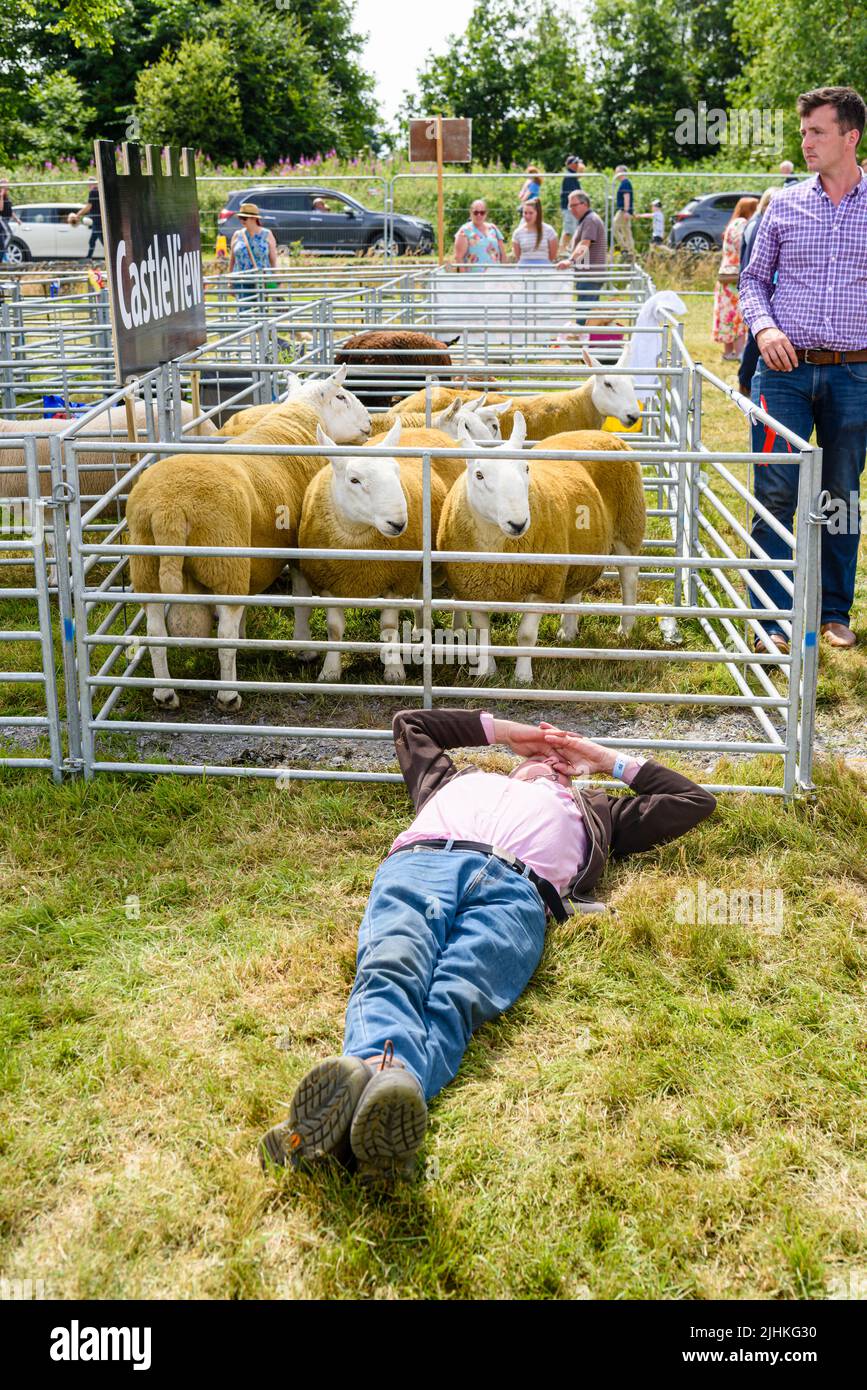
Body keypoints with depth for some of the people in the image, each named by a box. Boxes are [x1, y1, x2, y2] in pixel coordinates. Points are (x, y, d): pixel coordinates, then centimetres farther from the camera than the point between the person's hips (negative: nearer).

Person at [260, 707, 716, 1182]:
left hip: (517, 887, -1)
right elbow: (409, 721, 64)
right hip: (420, 861, 2)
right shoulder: (461, 778, 50)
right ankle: (379, 1063, -67)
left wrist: (610, 760, 56)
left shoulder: (593, 809, 48)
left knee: (457, 998, -36)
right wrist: (500, 728, 62)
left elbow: (694, 799, 56)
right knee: (390, 969, -36)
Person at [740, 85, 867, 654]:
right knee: (775, 494, -5)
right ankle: (773, 619, 2)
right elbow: (753, 278, 12)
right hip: (787, 369, 0)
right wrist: (764, 327, -8)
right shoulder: (786, 205, 6)